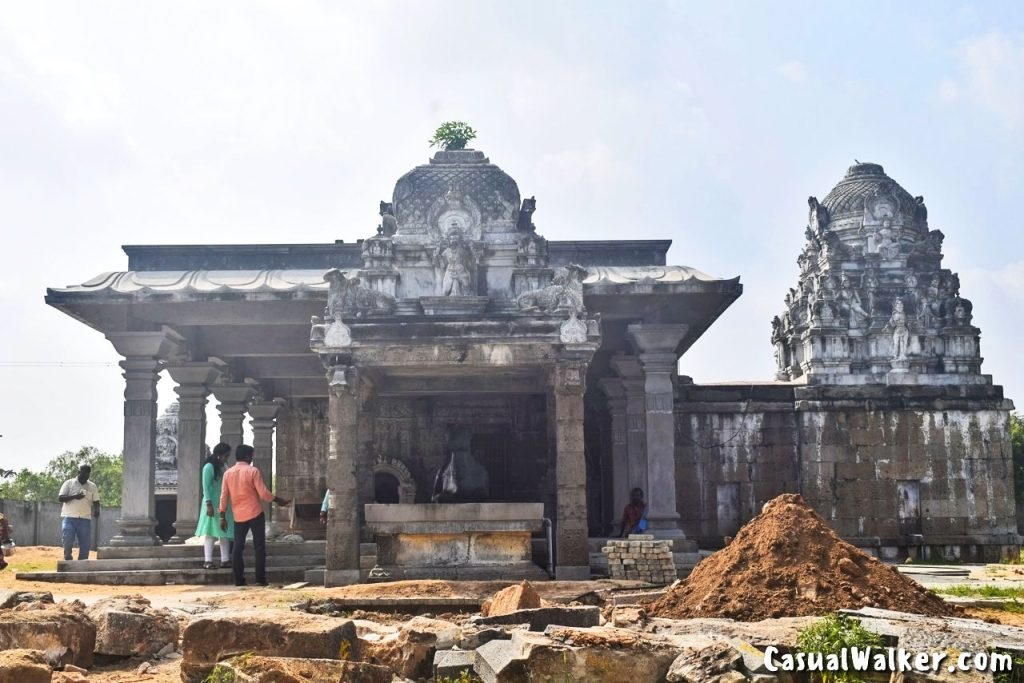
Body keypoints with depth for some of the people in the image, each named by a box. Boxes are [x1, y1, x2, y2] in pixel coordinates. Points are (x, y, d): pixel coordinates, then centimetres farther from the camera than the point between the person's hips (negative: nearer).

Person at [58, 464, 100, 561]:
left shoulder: (92, 486, 12)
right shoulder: (69, 483, 6)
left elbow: (96, 502, 12)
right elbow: (60, 498, -1)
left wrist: (96, 510, -10)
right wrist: (74, 496, -16)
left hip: (85, 519, 2)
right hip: (69, 517, -2)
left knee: (85, 544, -1)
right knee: (68, 541, -14)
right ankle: (68, 560, 7)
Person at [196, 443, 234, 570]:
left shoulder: (222, 467, 13)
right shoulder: (209, 467, -9)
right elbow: (206, 487, -14)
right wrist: (209, 504, -21)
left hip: (224, 505, 8)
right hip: (213, 505, -7)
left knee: (225, 533, 5)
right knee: (210, 532, -5)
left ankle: (225, 560, 8)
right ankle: (208, 561, -4)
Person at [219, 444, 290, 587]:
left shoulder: (228, 473, 4)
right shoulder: (252, 471, -9)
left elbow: (224, 496, 4)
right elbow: (263, 493, -12)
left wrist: (222, 517, 8)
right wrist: (278, 500, 1)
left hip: (238, 516, 4)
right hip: (255, 514, -4)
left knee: (238, 546, 9)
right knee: (259, 546, 2)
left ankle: (238, 579, 6)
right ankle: (261, 578, 0)